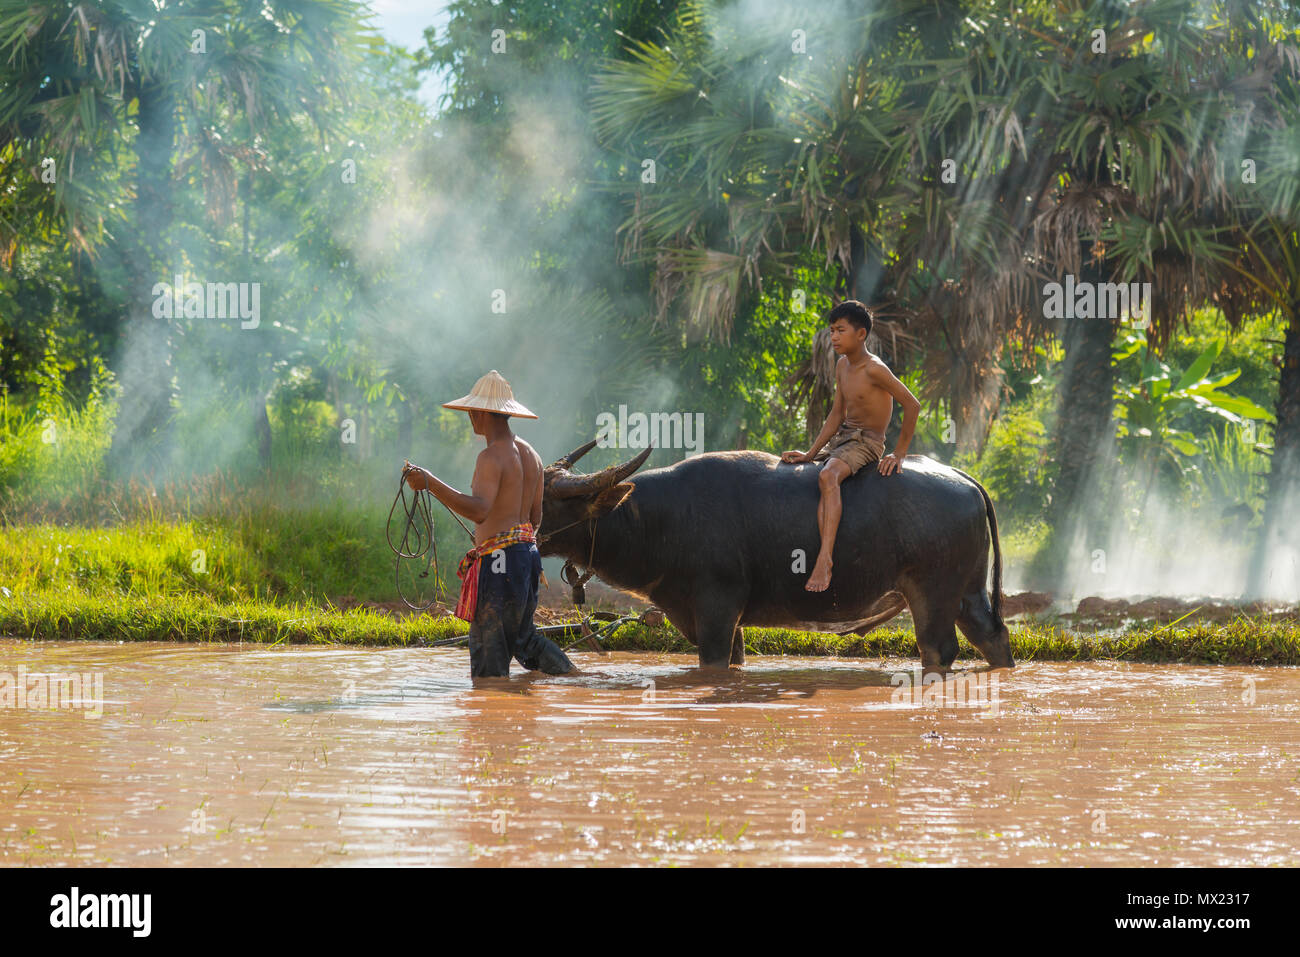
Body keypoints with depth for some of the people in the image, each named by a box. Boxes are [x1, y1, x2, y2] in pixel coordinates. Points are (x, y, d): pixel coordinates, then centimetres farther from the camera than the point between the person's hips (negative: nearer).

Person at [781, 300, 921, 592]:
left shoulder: (874, 369, -18)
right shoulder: (842, 366, 8)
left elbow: (912, 405, -17)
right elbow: (837, 414, 10)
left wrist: (899, 453, -14)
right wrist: (811, 454, 1)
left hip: (866, 442, -10)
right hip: (840, 438, 10)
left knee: (828, 476, -37)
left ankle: (825, 557, -48)